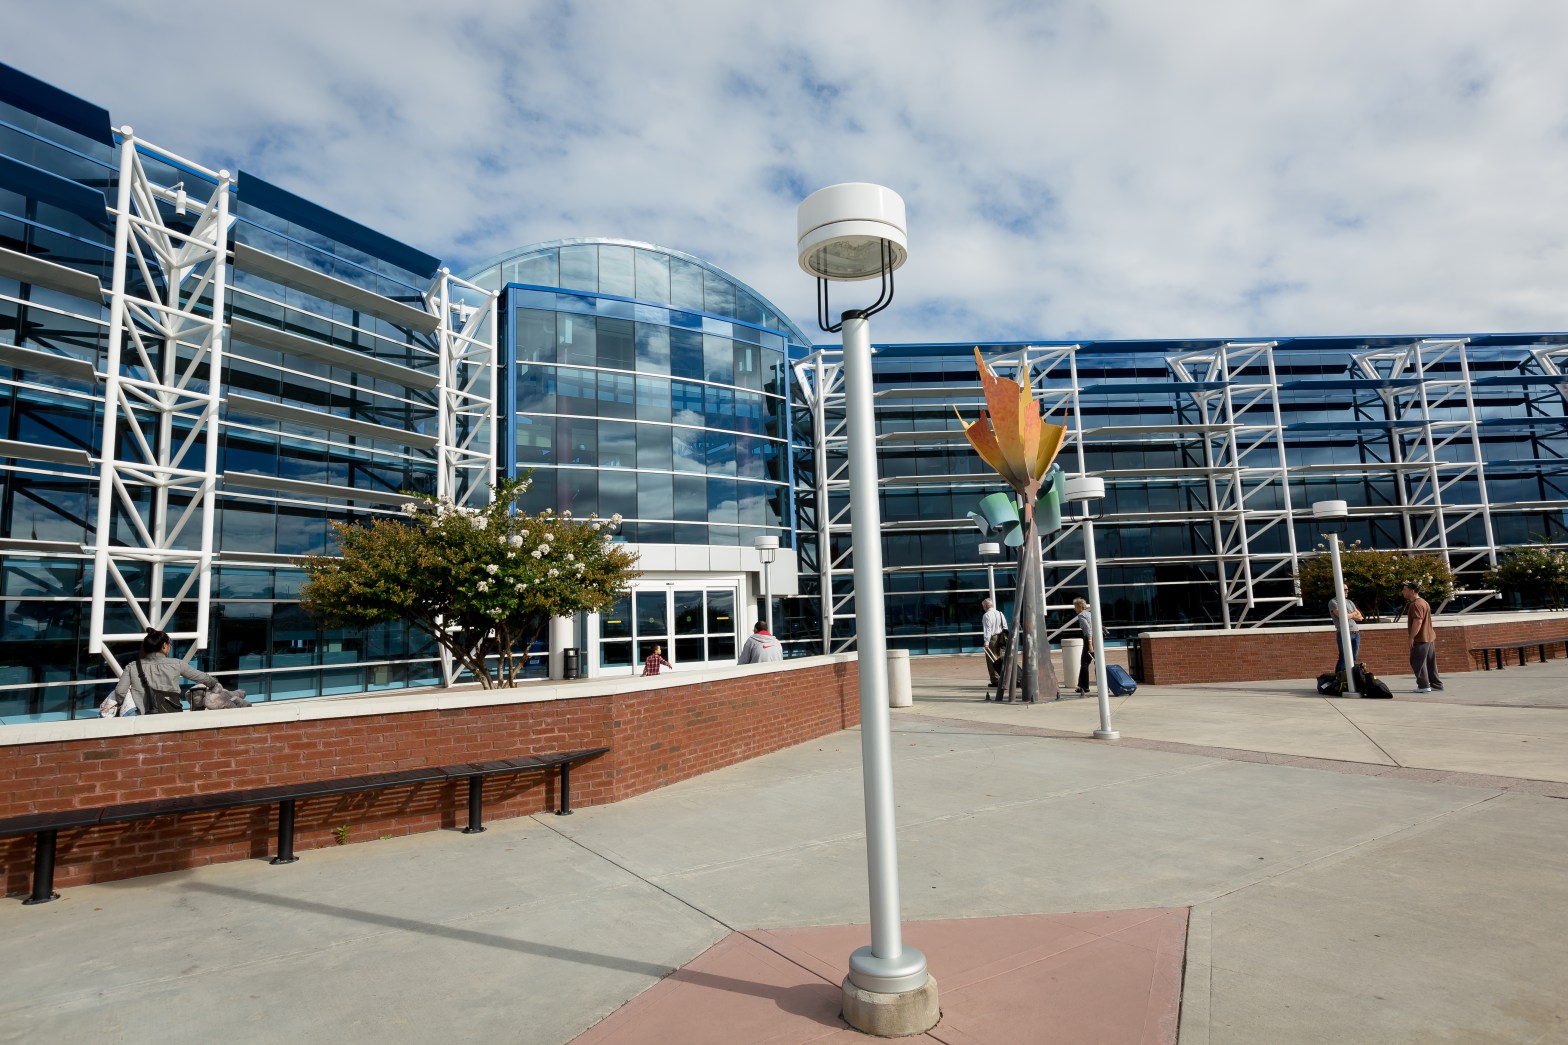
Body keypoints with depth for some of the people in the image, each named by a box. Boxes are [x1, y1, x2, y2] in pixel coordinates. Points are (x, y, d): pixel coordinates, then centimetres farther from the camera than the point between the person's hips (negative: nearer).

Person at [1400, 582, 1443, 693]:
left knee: (1417, 662, -5)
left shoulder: (1416, 605, -18)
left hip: (1420, 639, -10)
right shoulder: (1423, 602, 16)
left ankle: (1424, 686, -4)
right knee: (1430, 663, 16)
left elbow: (1418, 622, -25)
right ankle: (1436, 684, 21)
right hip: (1430, 637, 10)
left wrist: (1412, 637, -21)